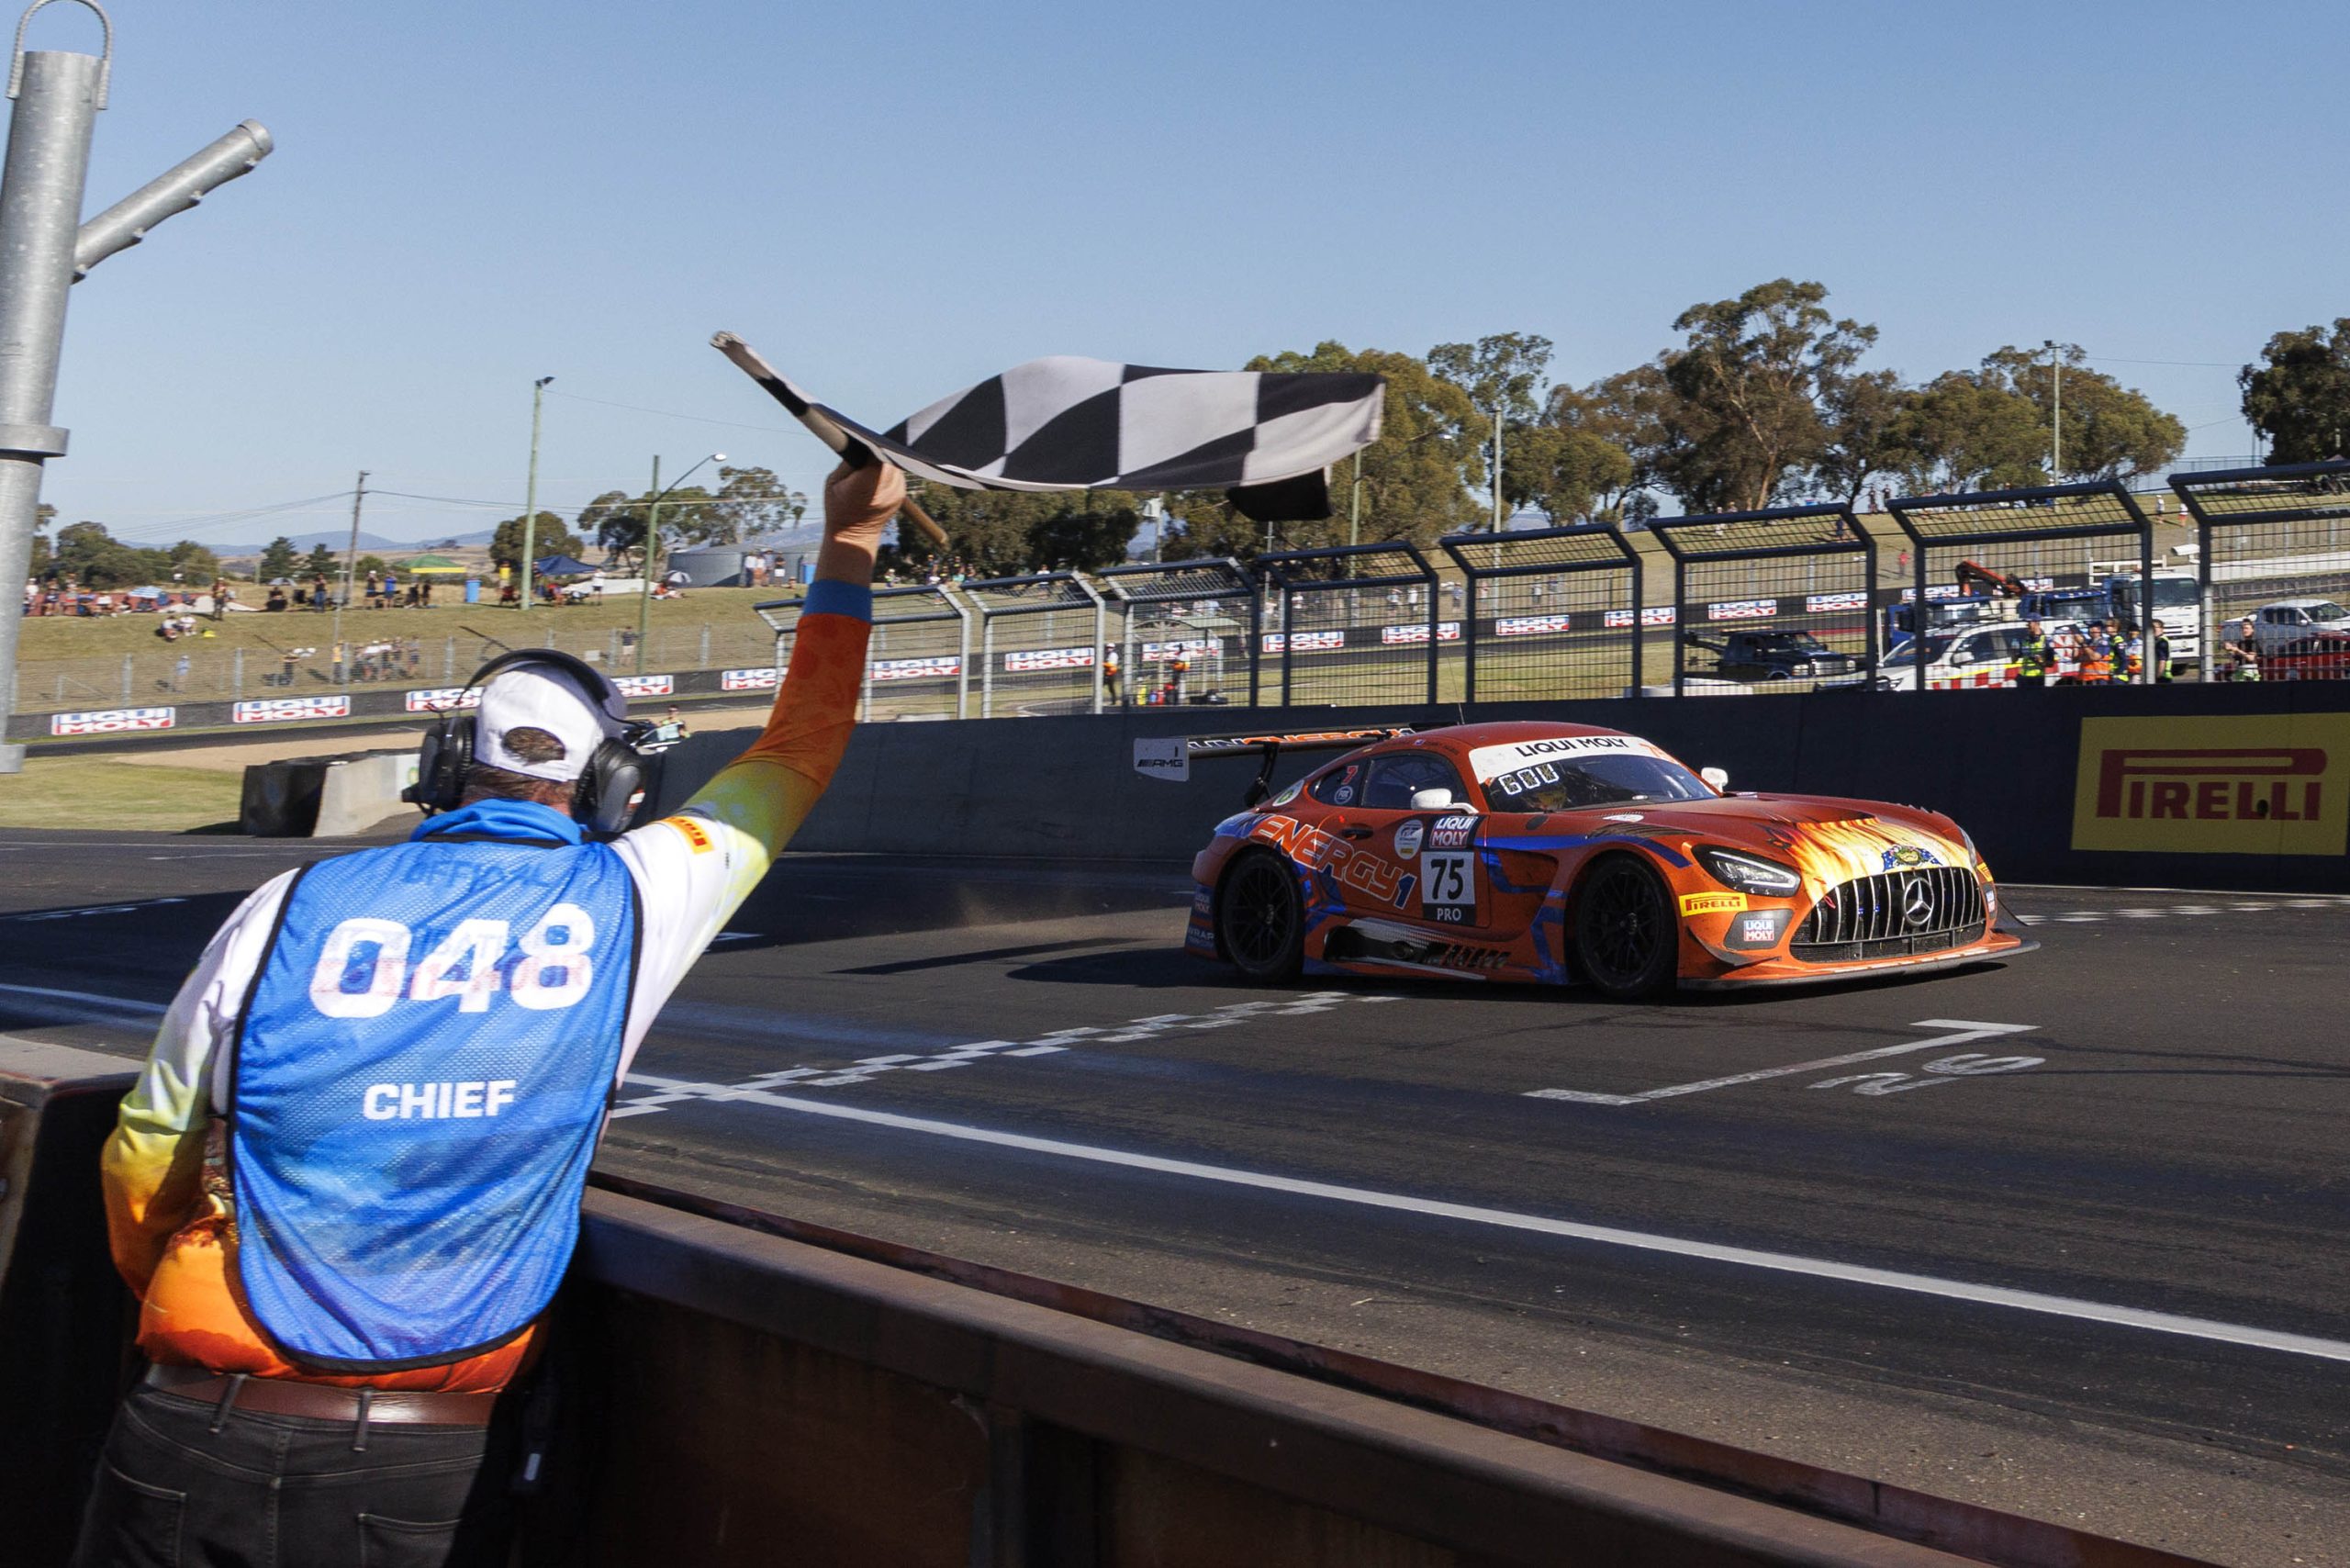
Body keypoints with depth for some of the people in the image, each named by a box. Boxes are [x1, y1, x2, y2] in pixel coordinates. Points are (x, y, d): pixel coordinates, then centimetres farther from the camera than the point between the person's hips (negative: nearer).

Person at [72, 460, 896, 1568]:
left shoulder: (289, 911, -1)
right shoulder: (624, 903, -3)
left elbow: (142, 1169, 9)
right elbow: (794, 758, 14)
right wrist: (848, 555, 26)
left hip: (191, 1449, 1)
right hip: (430, 1475, -1)